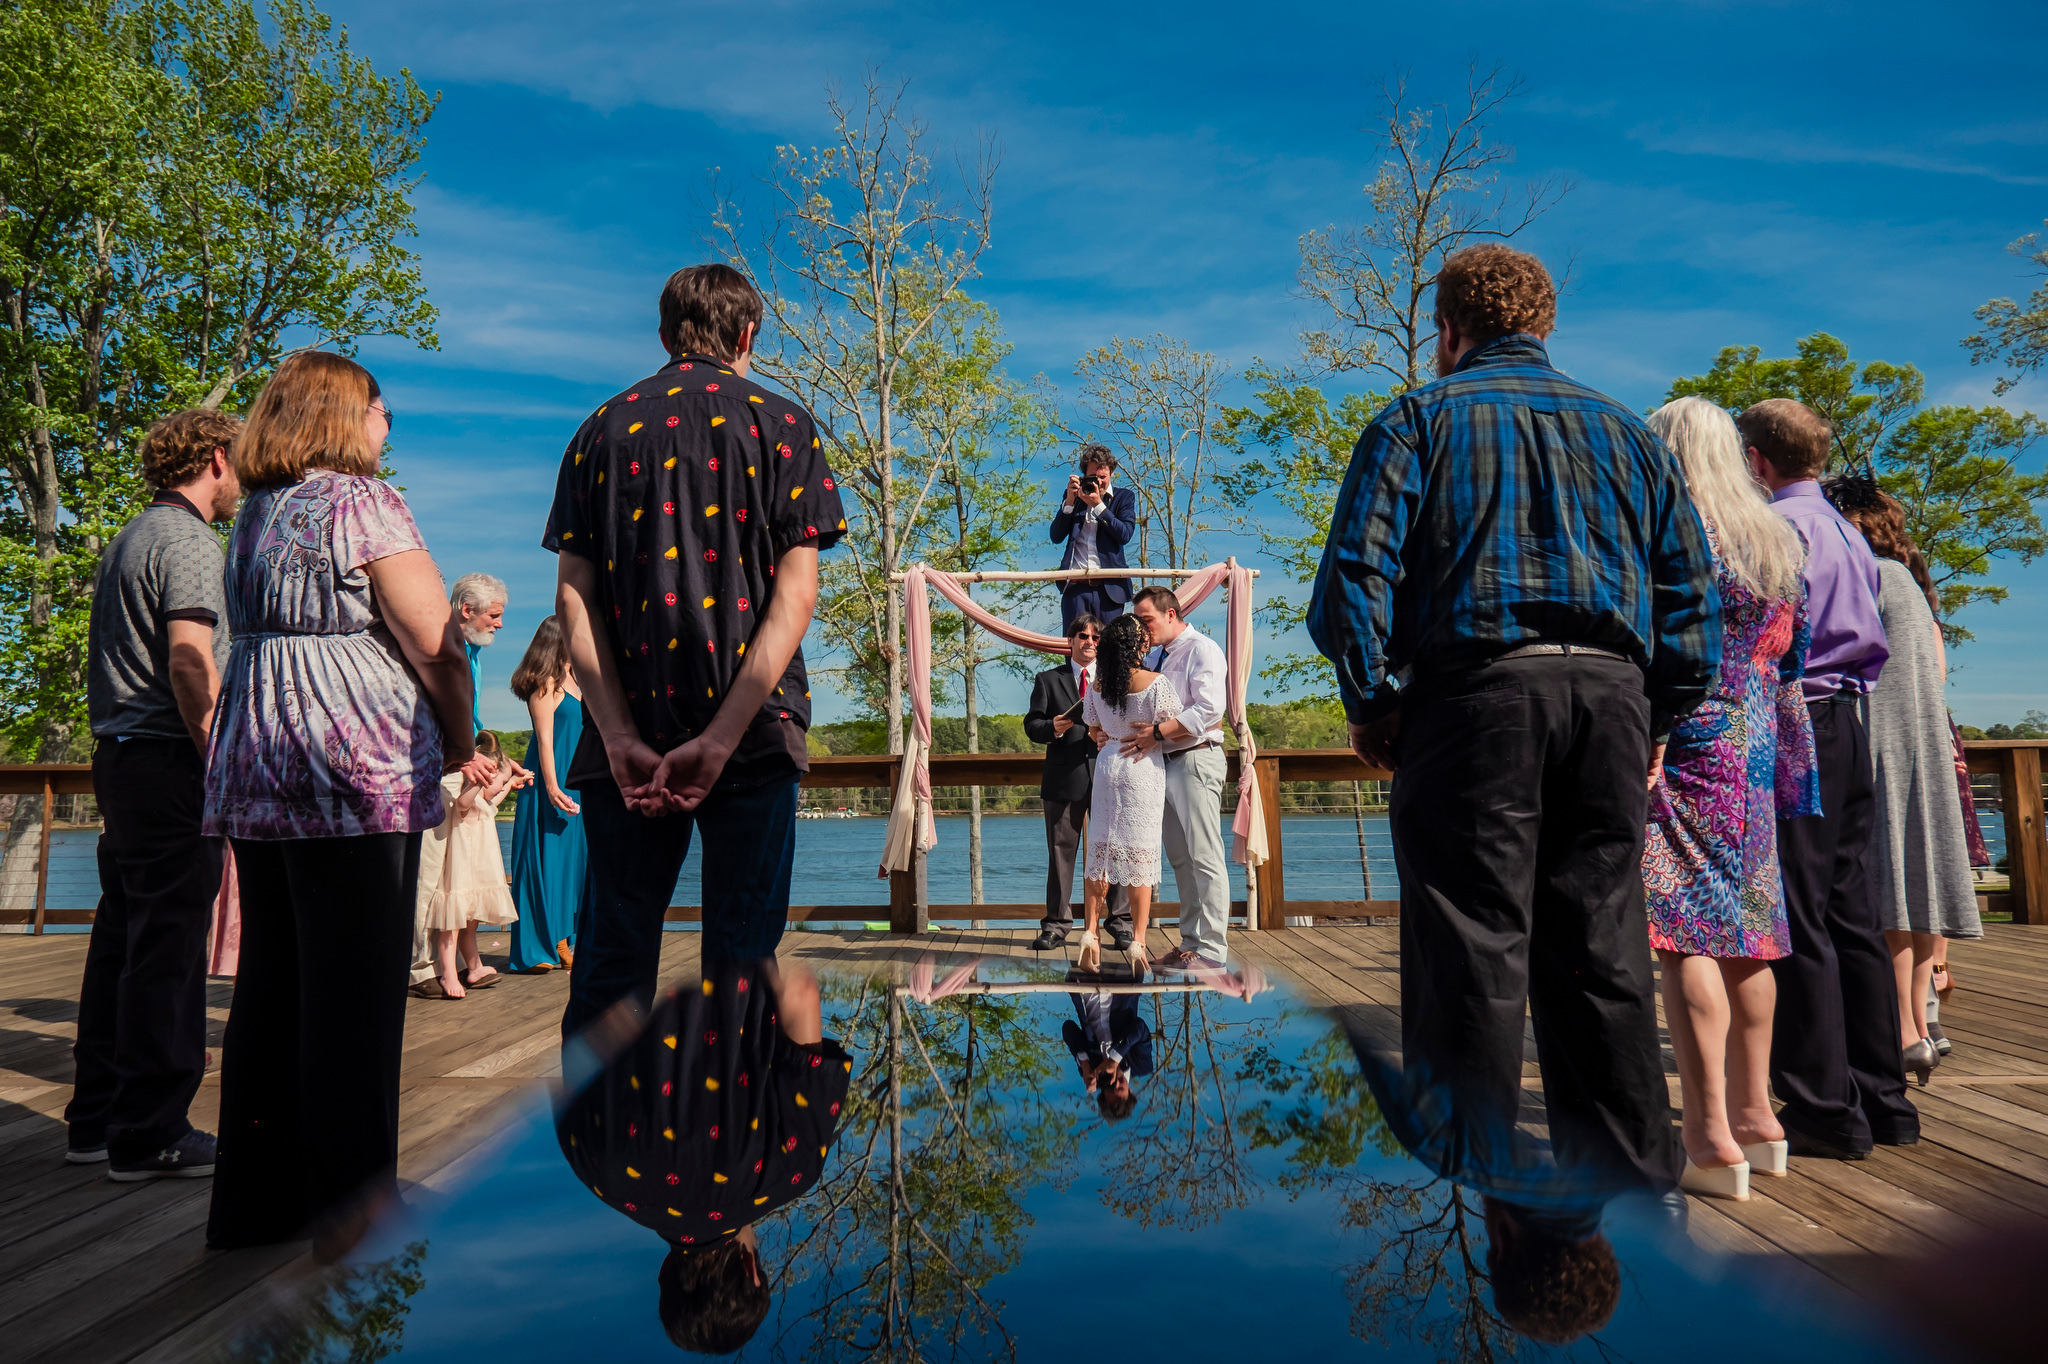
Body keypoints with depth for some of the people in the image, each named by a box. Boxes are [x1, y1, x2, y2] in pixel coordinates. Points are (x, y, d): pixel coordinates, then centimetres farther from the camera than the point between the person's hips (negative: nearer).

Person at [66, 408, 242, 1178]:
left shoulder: (127, 540, 20)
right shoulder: (188, 541, -10)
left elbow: (108, 665, 22)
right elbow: (189, 663, -20)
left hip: (118, 758, 10)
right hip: (169, 762, -10)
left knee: (121, 940, 14)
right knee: (167, 951, -5)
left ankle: (96, 1118, 22)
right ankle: (150, 1135, 1)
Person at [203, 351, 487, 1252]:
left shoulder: (254, 513, 17)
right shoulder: (364, 501, -6)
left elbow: (261, 636, 19)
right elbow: (435, 642, -12)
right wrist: (459, 740, 3)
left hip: (252, 764, 8)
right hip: (356, 767, -8)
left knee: (270, 986, 14)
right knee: (355, 991, -2)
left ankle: (257, 1196, 24)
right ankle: (352, 1204, 4)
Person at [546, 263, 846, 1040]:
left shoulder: (604, 429, 11)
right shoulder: (779, 424, 4)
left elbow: (573, 601, 1)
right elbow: (795, 592, -8)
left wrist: (620, 737, -5)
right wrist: (723, 736, -12)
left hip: (630, 739, 3)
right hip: (751, 736, -2)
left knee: (611, 952, 11)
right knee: (741, 955, 5)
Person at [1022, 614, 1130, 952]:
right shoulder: (1048, 680, 12)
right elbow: (1031, 725, 4)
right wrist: (1052, 728, -17)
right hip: (1064, 776, 0)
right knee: (1060, 850, 4)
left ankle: (1121, 924, 9)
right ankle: (1056, 925, 11)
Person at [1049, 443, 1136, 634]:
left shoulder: (1124, 497, 9)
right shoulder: (1073, 495, 14)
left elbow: (1125, 535, -6)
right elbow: (1056, 537, 5)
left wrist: (1098, 504, -11)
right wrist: (1069, 501, -5)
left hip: (1109, 588, -1)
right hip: (1075, 587, 1)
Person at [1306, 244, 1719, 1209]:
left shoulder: (1418, 420, 8)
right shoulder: (1625, 431, 21)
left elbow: (1355, 577, -5)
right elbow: (1693, 591, 15)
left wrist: (1370, 706, 2)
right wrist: (1653, 722, 17)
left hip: (1476, 689, -4)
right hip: (1612, 692, 5)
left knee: (1471, 953, -3)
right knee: (1602, 955, 10)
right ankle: (1640, 1192, 18)